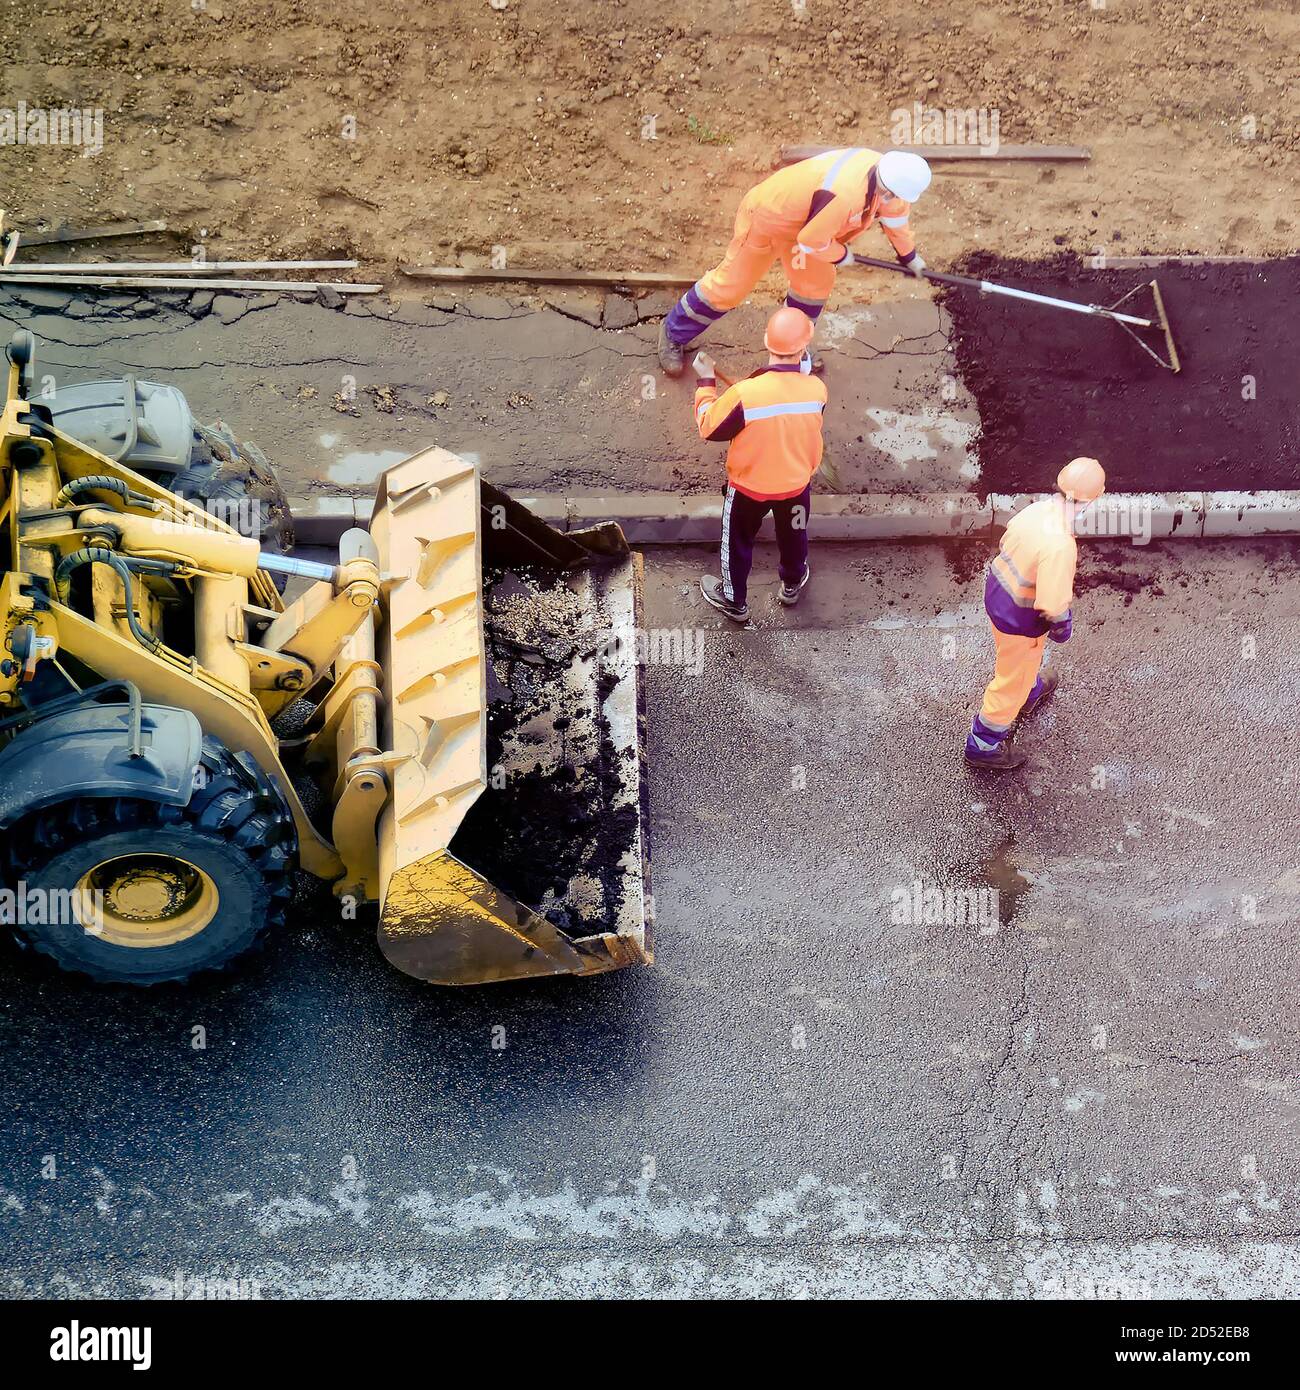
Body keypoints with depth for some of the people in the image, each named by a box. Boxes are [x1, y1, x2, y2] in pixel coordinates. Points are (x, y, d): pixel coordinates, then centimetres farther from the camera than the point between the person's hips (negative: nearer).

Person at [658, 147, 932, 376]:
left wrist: (910, 256, 19)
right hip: (765, 219, -8)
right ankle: (674, 334, 24)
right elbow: (811, 240, -30)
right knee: (730, 284, 4)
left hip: (799, 219, 8)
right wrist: (840, 255, -10)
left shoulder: (882, 171, -16)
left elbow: (895, 214, 6)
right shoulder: (842, 195, -44)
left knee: (817, 282, 14)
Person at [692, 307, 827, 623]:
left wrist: (706, 382, -5)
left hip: (749, 486, -3)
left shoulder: (744, 393, -34)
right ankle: (792, 584, 56)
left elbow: (709, 428, -17)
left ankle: (734, 602, 43)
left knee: (738, 541, 24)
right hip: (796, 482, 3)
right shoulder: (817, 389, -22)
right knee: (793, 534, 31)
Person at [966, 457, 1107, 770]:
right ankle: (984, 745, 33)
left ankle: (1028, 691, 68)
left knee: (1025, 657, 37)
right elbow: (1052, 602, -32)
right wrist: (1062, 623, -10)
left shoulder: (1037, 509, -14)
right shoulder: (1060, 545, -38)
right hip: (1021, 619, -8)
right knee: (1012, 679, 16)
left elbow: (1008, 537, 6)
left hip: (997, 590, 8)